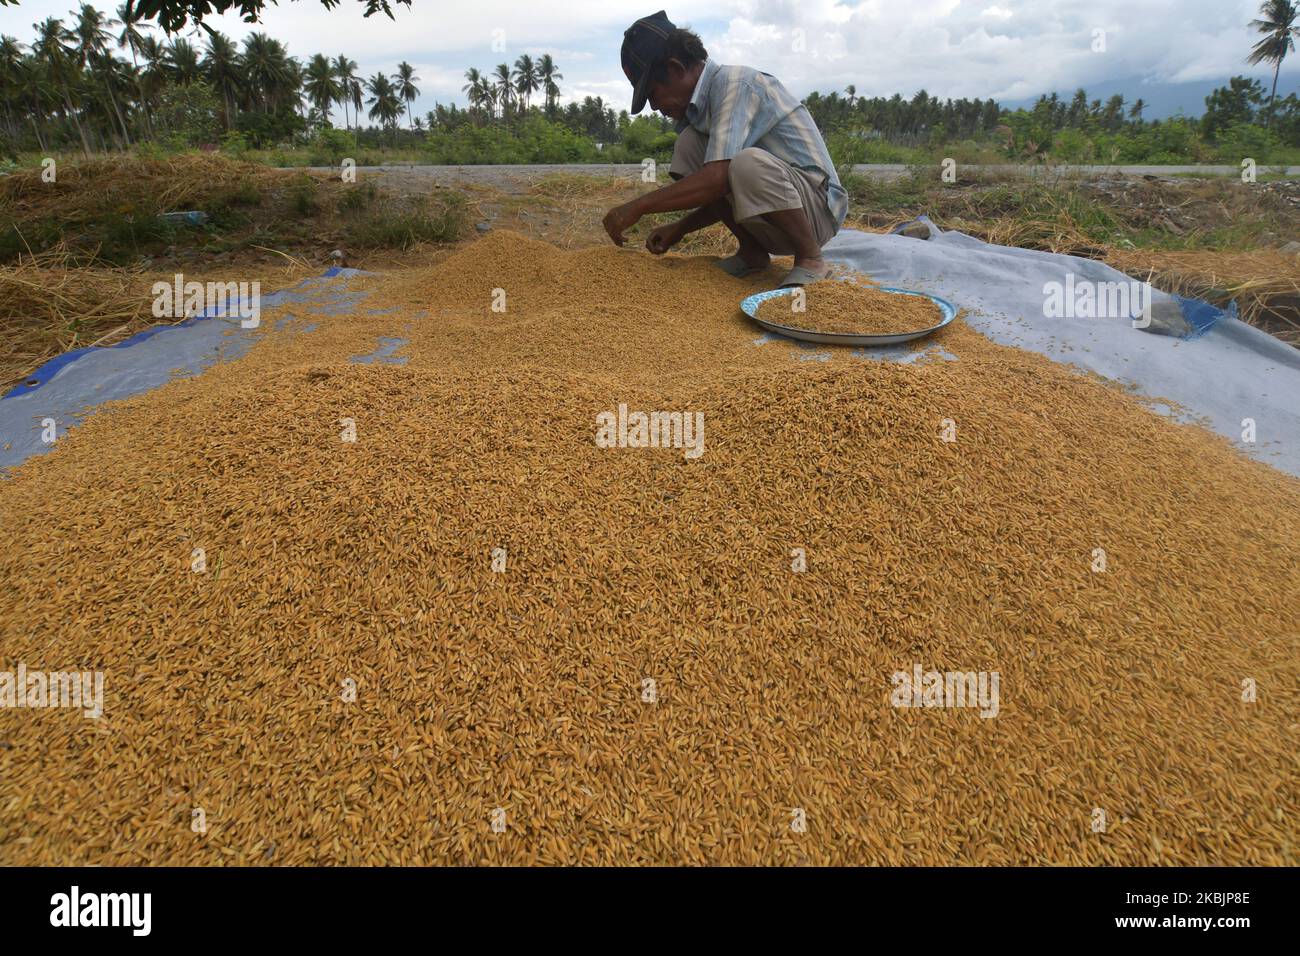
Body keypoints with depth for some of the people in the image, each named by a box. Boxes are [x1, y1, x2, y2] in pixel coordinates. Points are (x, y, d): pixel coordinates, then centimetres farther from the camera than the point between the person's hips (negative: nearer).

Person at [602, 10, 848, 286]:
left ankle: (811, 260, -14)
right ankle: (752, 252, 1)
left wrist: (638, 207, -24)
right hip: (769, 227, 8)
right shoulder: (702, 103, 11)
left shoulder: (735, 83, -16)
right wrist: (679, 228, 5)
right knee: (689, 146, -4)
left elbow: (718, 178, -30)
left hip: (819, 210, -8)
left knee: (748, 163, -37)